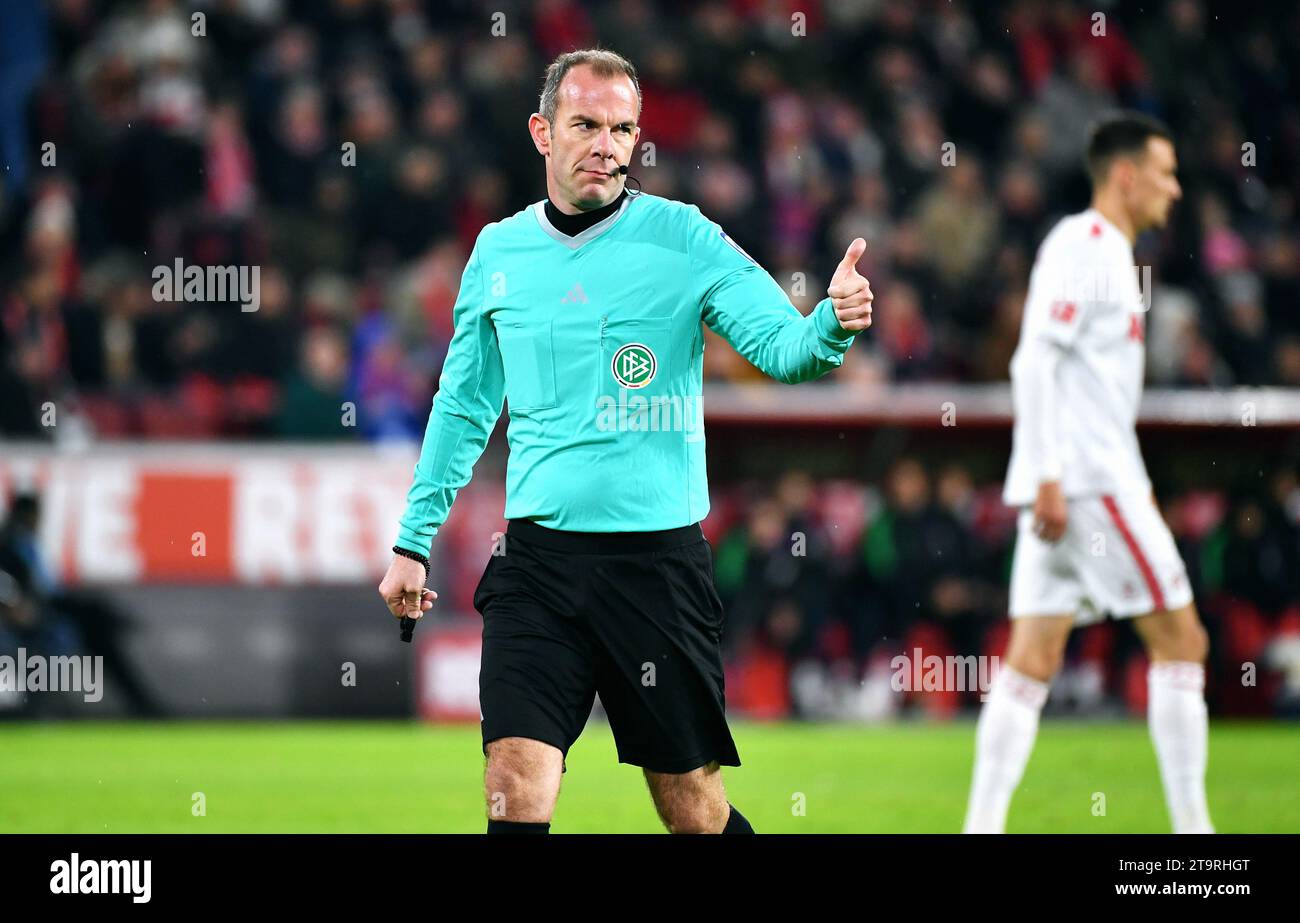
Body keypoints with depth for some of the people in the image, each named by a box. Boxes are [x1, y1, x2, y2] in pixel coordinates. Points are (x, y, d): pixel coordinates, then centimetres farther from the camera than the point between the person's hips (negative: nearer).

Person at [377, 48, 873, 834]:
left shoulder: (681, 238, -2)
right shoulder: (499, 253, 8)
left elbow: (782, 343, -11)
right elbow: (464, 405, 19)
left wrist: (833, 325, -34)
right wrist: (414, 541, 17)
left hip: (658, 556, -2)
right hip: (538, 559, 2)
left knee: (692, 804, 4)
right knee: (517, 783, -12)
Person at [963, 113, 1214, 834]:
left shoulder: (1108, 252, 20)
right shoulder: (1081, 245, -9)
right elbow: (1034, 363, -17)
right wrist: (1049, 478, -22)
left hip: (1063, 485, 9)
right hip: (1087, 478, -9)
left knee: (1031, 663, 3)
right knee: (1179, 639, -5)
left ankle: (982, 829, -2)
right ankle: (1190, 825, -4)